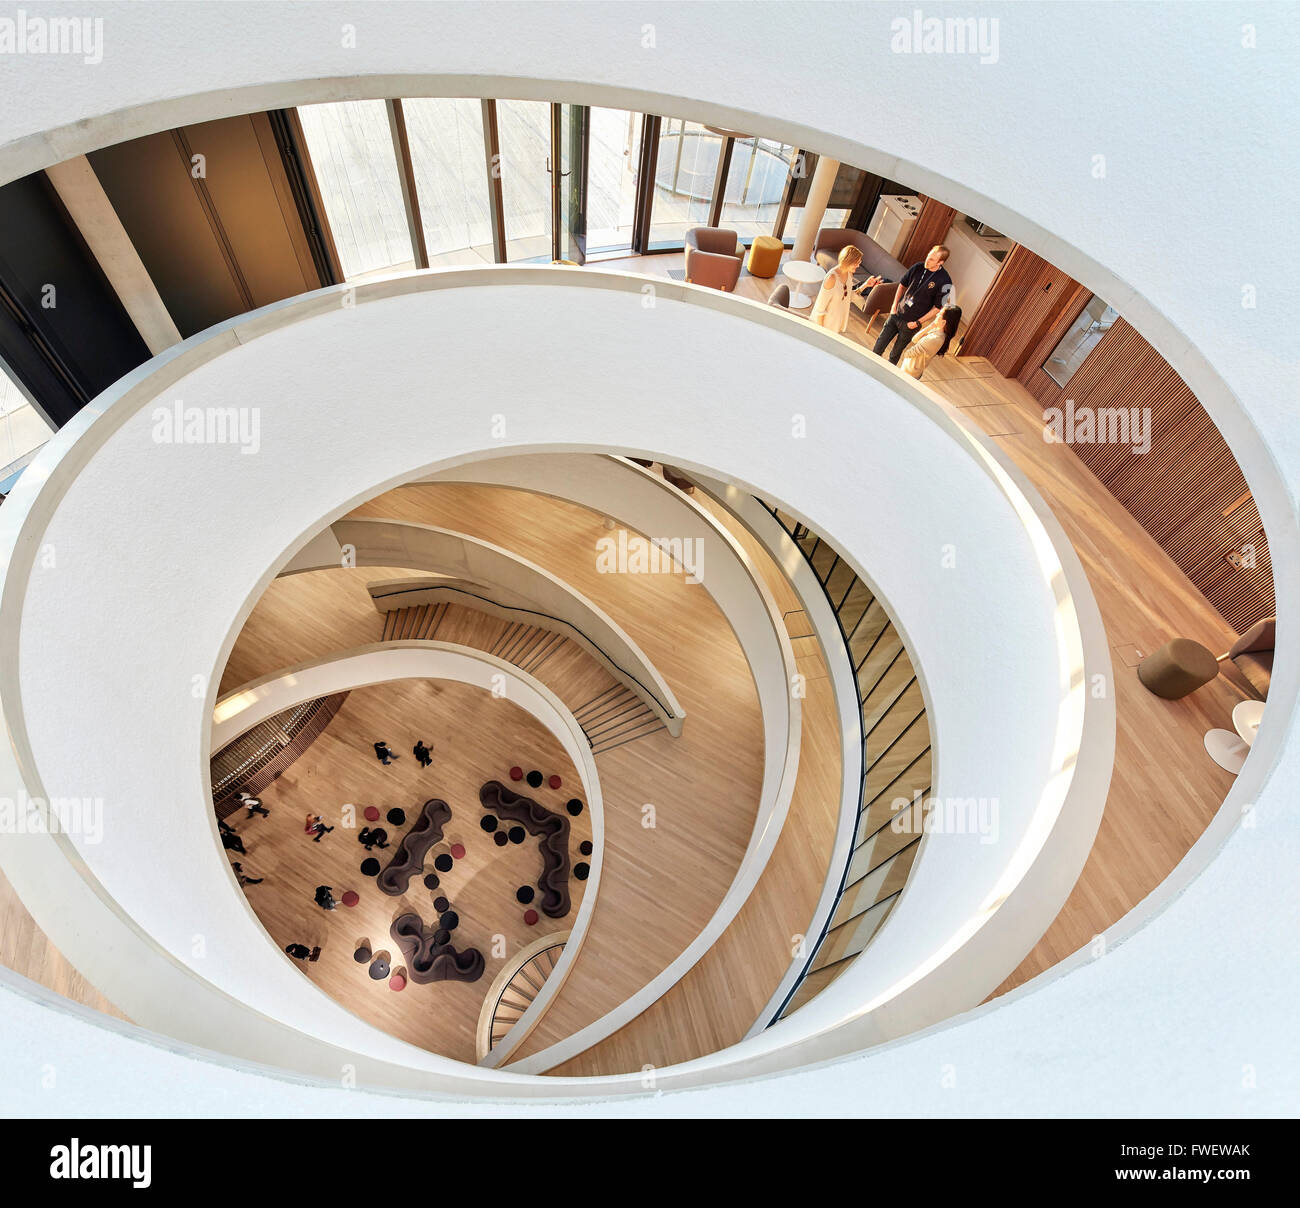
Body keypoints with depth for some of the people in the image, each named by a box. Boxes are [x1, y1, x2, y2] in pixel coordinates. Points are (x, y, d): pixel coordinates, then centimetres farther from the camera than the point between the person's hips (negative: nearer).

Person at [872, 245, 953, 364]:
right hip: (896, 314, 5)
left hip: (910, 323, -4)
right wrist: (894, 305, 4)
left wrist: (918, 323, -14)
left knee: (896, 353, 8)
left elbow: (938, 307, -13)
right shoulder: (918, 267, -4)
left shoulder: (944, 281, -18)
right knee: (879, 346, 11)